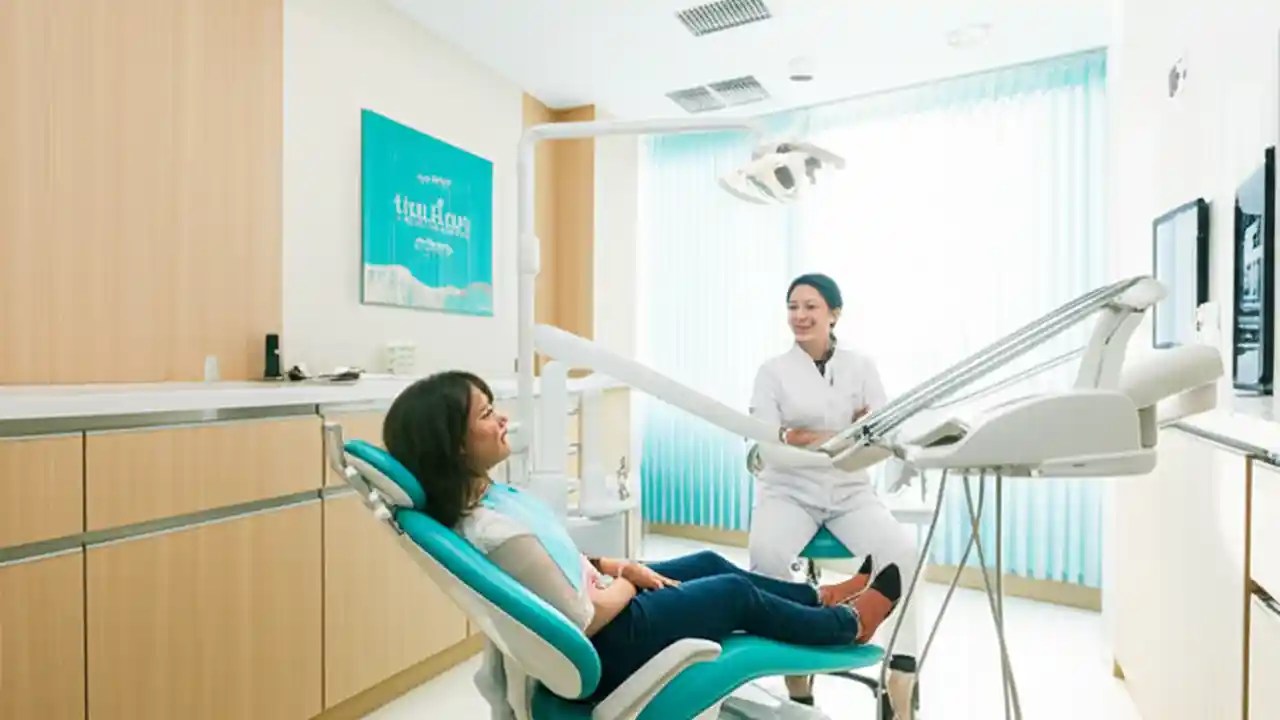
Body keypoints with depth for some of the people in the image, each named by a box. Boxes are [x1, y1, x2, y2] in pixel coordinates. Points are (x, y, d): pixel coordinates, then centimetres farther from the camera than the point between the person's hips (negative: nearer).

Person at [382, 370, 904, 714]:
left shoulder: (482, 497, -7)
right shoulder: (498, 532, -37)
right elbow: (583, 620, -28)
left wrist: (618, 565, 1)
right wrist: (627, 583, -9)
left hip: (597, 598, 8)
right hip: (604, 649, -8)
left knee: (710, 563, 17)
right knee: (737, 593, 6)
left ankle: (820, 599, 40)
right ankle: (849, 624, 33)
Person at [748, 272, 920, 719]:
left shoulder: (861, 366, 8)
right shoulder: (774, 370, 3)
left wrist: (807, 438, -17)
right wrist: (847, 436, -17)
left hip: (850, 491, 2)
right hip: (789, 491, -1)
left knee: (901, 550, -26)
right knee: (767, 553, -31)